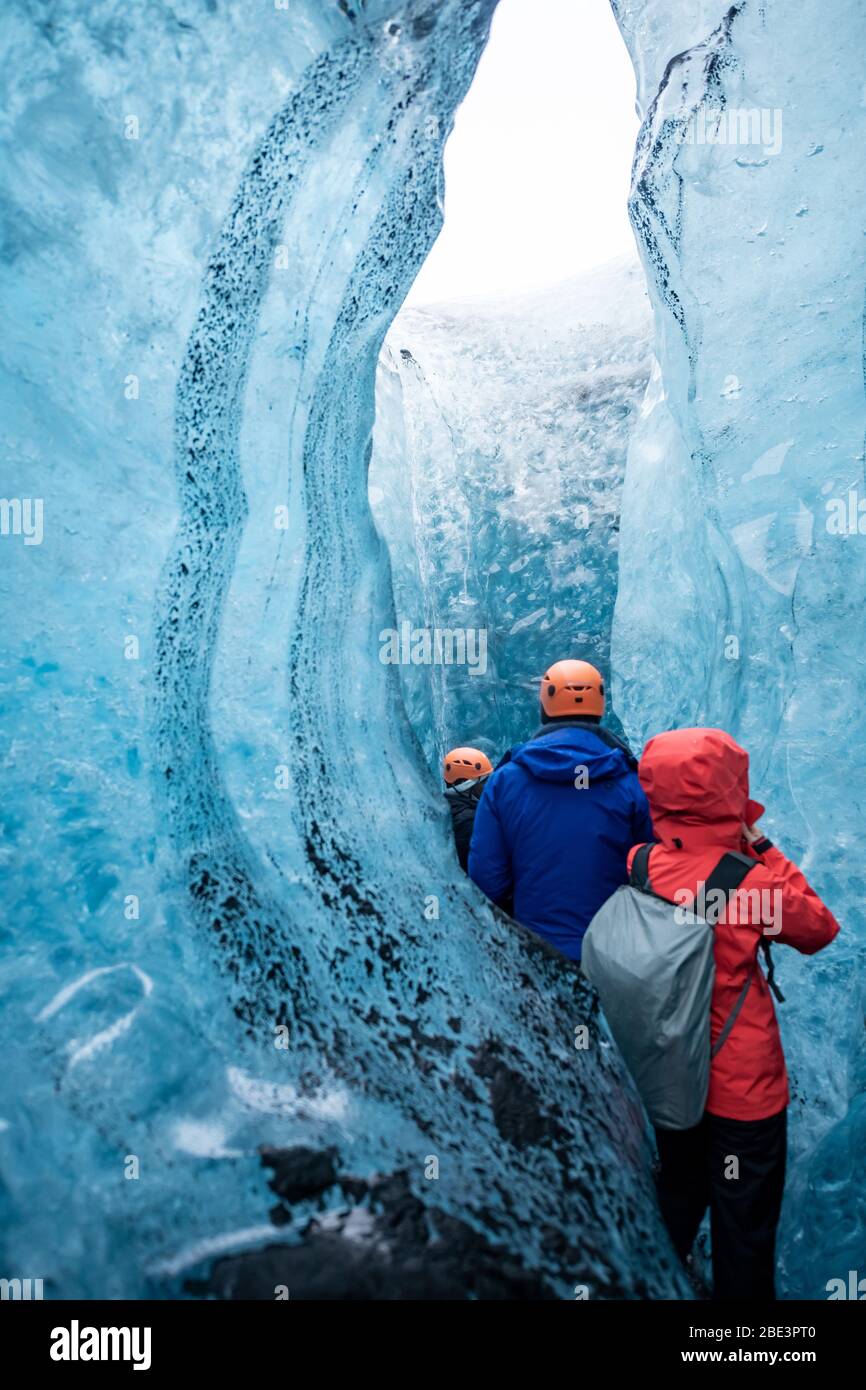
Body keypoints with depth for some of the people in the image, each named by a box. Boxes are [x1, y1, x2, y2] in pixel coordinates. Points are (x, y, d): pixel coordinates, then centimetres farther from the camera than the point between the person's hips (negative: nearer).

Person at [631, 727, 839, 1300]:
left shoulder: (637, 865, -15)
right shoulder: (752, 883, -26)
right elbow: (822, 930, -8)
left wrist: (743, 851, -4)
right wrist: (765, 849, -9)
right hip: (743, 1085, -5)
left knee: (676, 1200, 27)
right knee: (744, 1224, 16)